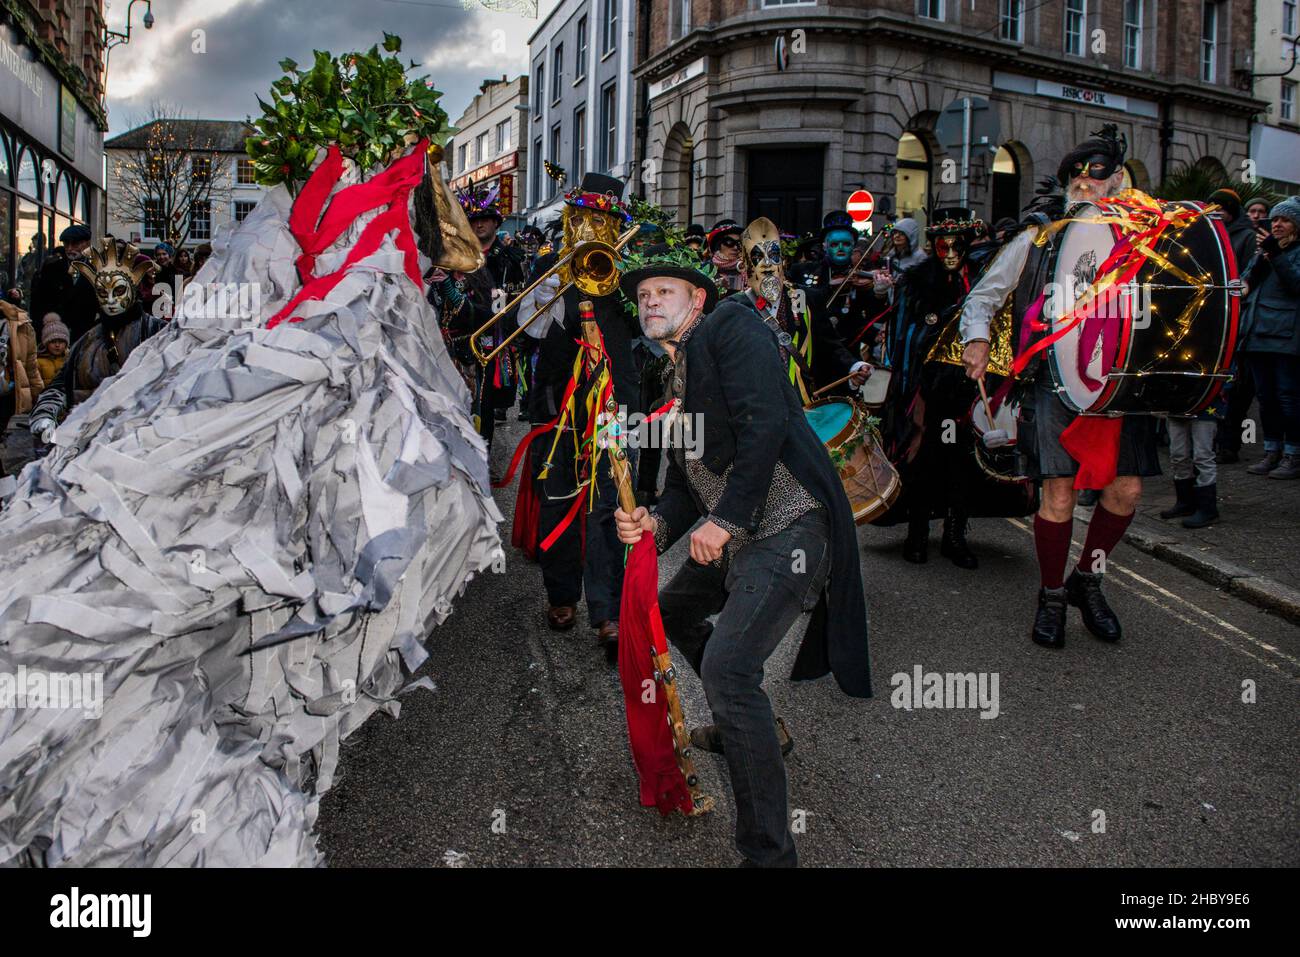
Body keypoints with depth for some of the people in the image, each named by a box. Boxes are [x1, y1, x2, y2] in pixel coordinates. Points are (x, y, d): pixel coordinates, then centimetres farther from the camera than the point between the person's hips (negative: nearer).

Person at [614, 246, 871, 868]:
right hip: (734, 537, 11)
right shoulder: (678, 376, 22)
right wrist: (656, 523, -4)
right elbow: (687, 481, 18)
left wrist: (726, 518, -20)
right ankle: (743, 724, 47)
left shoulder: (730, 326, -5)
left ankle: (769, 851, -17)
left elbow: (766, 422, -20)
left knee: (726, 664, -24)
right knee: (673, 611, 30)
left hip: (787, 525, -11)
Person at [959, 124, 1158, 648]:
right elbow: (983, 295, 10)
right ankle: (1051, 596, 13)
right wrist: (977, 338, -9)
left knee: (1126, 488, -1)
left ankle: (1087, 578, 24)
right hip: (1055, 380, -3)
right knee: (1059, 492, -8)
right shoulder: (1038, 236, 8)